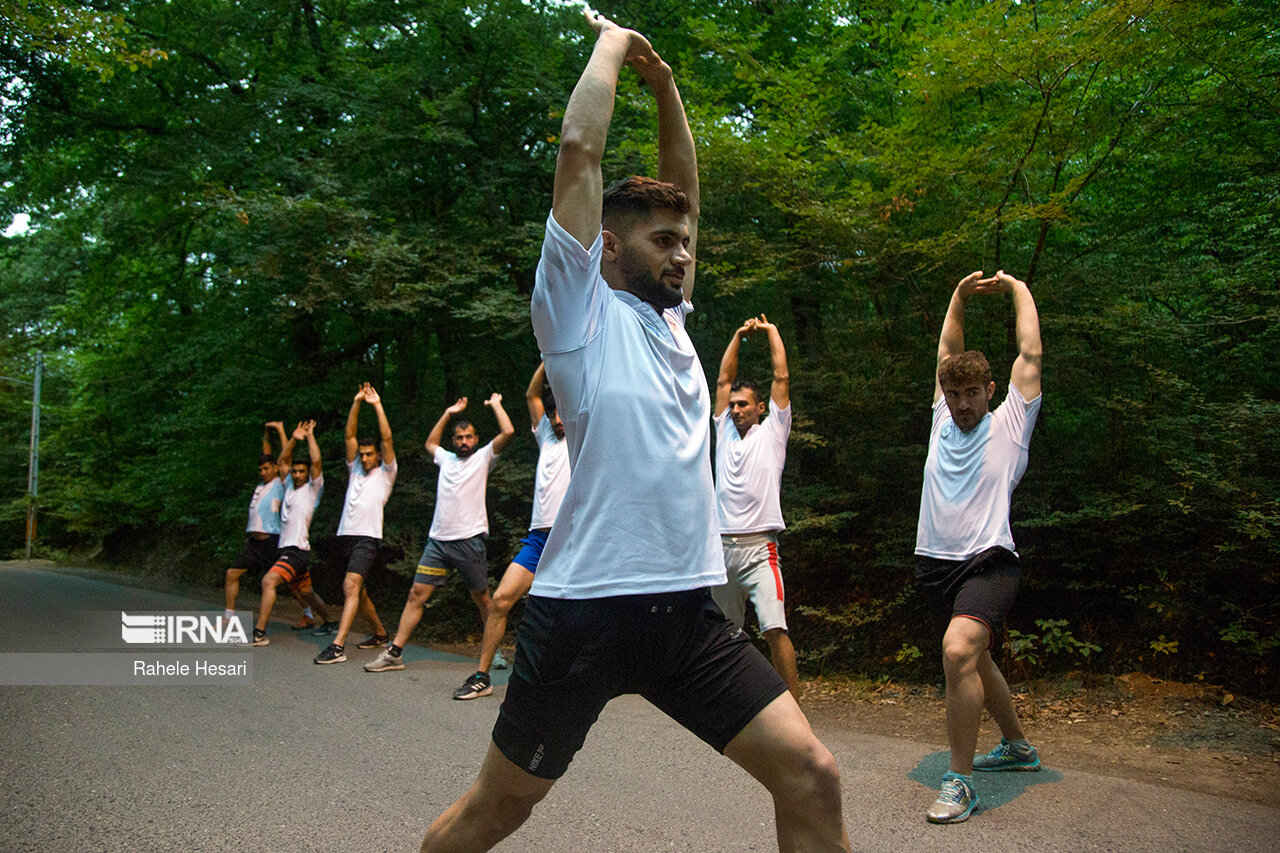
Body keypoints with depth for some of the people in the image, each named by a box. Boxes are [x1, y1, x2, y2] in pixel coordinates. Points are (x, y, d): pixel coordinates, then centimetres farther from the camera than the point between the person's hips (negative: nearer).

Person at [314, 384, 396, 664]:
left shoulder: (386, 473, 6)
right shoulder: (355, 469, 20)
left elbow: (387, 439, -4)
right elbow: (349, 435, 13)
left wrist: (377, 405, -4)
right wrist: (356, 404, 5)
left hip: (367, 538, -7)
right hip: (345, 535, 7)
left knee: (351, 586, -21)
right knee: (357, 590, 14)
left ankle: (338, 646, -29)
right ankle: (380, 634, 30)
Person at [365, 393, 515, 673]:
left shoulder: (483, 457, 5)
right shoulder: (446, 458, 19)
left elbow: (507, 432, -7)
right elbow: (430, 442, 40)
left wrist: (495, 404, 6)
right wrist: (448, 413, 34)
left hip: (469, 540, -4)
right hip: (438, 540, 4)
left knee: (482, 599, 3)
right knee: (416, 594, -1)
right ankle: (394, 653, 0)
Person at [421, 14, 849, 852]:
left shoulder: (670, 318, 17)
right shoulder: (582, 307, -1)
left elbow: (684, 187, 25)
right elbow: (579, 148, -7)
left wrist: (664, 82, 21)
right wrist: (613, 44, 7)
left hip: (688, 609, 6)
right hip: (584, 609, -6)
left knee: (812, 775, -3)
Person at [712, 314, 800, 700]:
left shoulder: (771, 431, 8)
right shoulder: (725, 431, 19)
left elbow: (782, 377, 6)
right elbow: (723, 379, 22)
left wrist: (772, 330, 16)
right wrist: (739, 335, 24)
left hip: (758, 548, -5)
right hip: (721, 548, 5)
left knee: (774, 629, -16)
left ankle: (793, 705, -14)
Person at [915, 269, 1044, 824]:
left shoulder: (1009, 424, 3)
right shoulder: (943, 420, 15)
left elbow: (1030, 354, 1)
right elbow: (947, 352, 20)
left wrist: (1017, 288, 11)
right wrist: (960, 296, 14)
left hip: (988, 561, -7)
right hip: (937, 563, 7)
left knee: (959, 650, -28)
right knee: (974, 658, 20)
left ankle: (959, 782, -19)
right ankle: (1017, 746, 43)